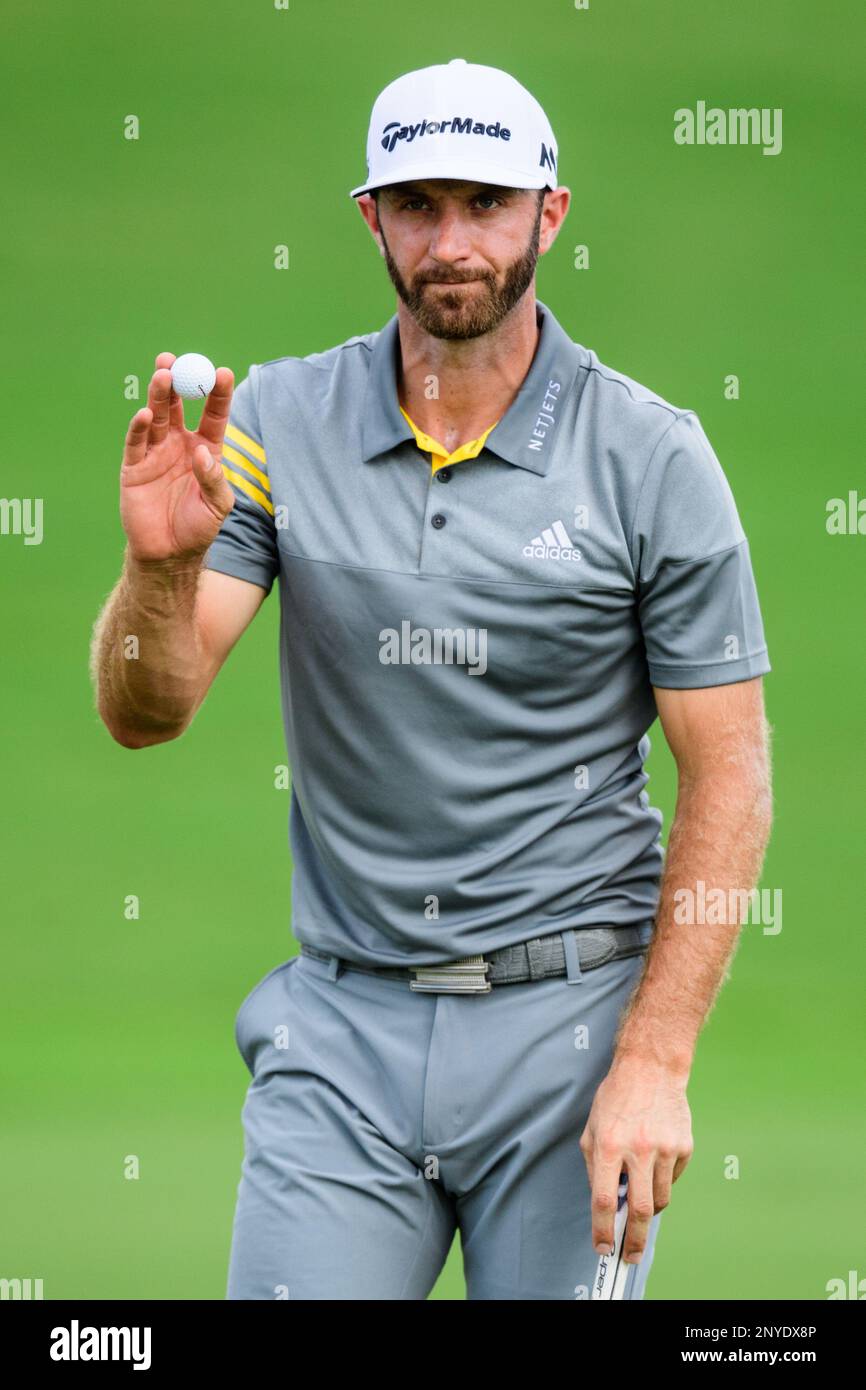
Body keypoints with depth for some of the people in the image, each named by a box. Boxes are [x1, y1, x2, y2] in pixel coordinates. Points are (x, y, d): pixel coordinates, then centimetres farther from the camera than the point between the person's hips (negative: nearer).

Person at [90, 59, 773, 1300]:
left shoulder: (652, 457, -4)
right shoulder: (277, 423, 1)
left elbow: (727, 777, -4)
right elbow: (144, 715, -3)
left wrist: (656, 1062, -11)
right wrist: (160, 566, -25)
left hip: (570, 1012, -2)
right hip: (343, 1022, 2)